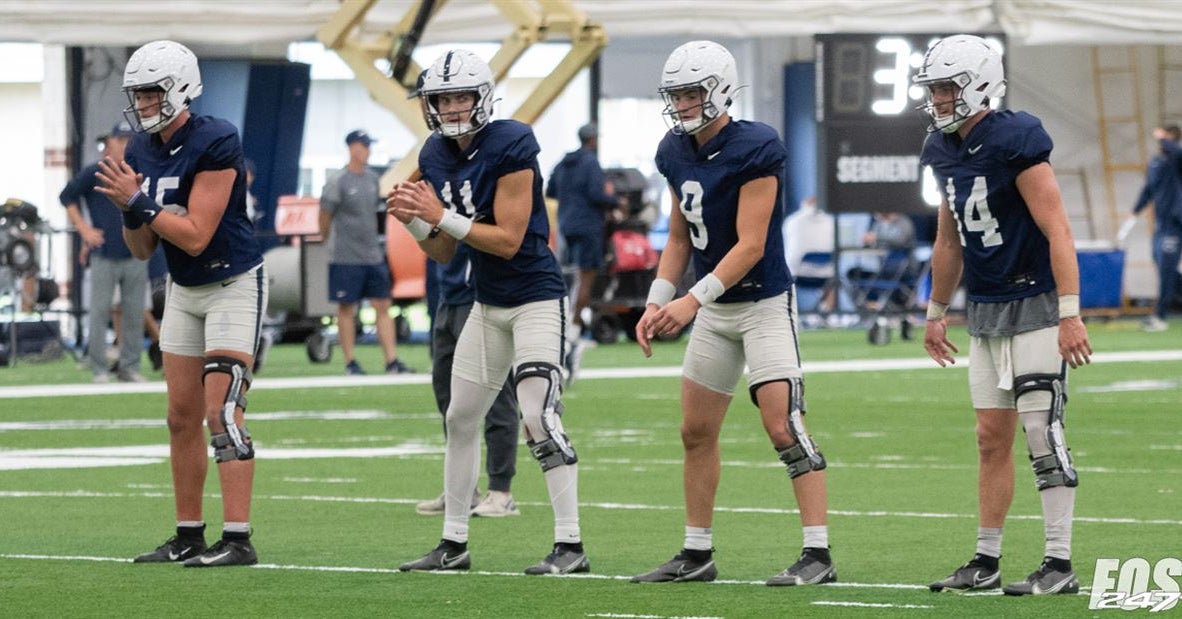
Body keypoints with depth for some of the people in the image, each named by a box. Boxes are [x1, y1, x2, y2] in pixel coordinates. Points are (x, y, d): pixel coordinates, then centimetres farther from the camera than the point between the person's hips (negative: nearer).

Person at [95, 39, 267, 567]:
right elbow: (142, 249, 5)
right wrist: (128, 209, -14)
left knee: (221, 413, -15)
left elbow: (196, 236, -24)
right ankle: (189, 537, 17)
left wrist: (138, 202, -24)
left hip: (233, 286, -8)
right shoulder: (141, 152, 2)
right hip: (183, 290, 8)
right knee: (182, 417, 9)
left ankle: (238, 539, -16)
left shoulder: (214, 144, -21)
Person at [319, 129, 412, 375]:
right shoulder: (337, 182, -8)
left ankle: (392, 361, 1)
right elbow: (325, 216, -4)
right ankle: (350, 362, 6)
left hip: (373, 256, 6)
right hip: (346, 259, -6)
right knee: (346, 309, 1)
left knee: (383, 306, 2)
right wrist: (326, 243, 0)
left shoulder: (372, 179, 11)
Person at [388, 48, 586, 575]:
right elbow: (443, 252, 9)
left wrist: (440, 217, -22)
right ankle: (453, 544, 19)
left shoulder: (510, 148, -18)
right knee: (461, 417, 10)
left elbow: (508, 241, -21)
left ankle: (570, 546, -13)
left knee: (539, 417, -16)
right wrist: (412, 220, -10)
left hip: (536, 299, -8)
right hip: (488, 304, 8)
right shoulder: (437, 157, 5)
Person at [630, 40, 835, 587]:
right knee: (696, 432, 10)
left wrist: (692, 302, -24)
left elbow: (750, 245, -21)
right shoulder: (677, 153, 4)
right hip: (714, 311, 8)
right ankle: (697, 554, 20)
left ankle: (818, 555, -13)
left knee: (783, 427, -14)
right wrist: (656, 304, 4)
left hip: (764, 303, -8)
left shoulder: (754, 151, -19)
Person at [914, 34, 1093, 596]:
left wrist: (1070, 314, -24)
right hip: (986, 312, 8)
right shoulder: (946, 151, 8)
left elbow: (1057, 232, -20)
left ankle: (1059, 565, -6)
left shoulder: (1016, 143, -17)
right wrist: (936, 312, 26)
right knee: (992, 437, 11)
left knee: (1042, 434, -9)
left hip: (1034, 307, -8)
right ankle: (986, 561, 17)